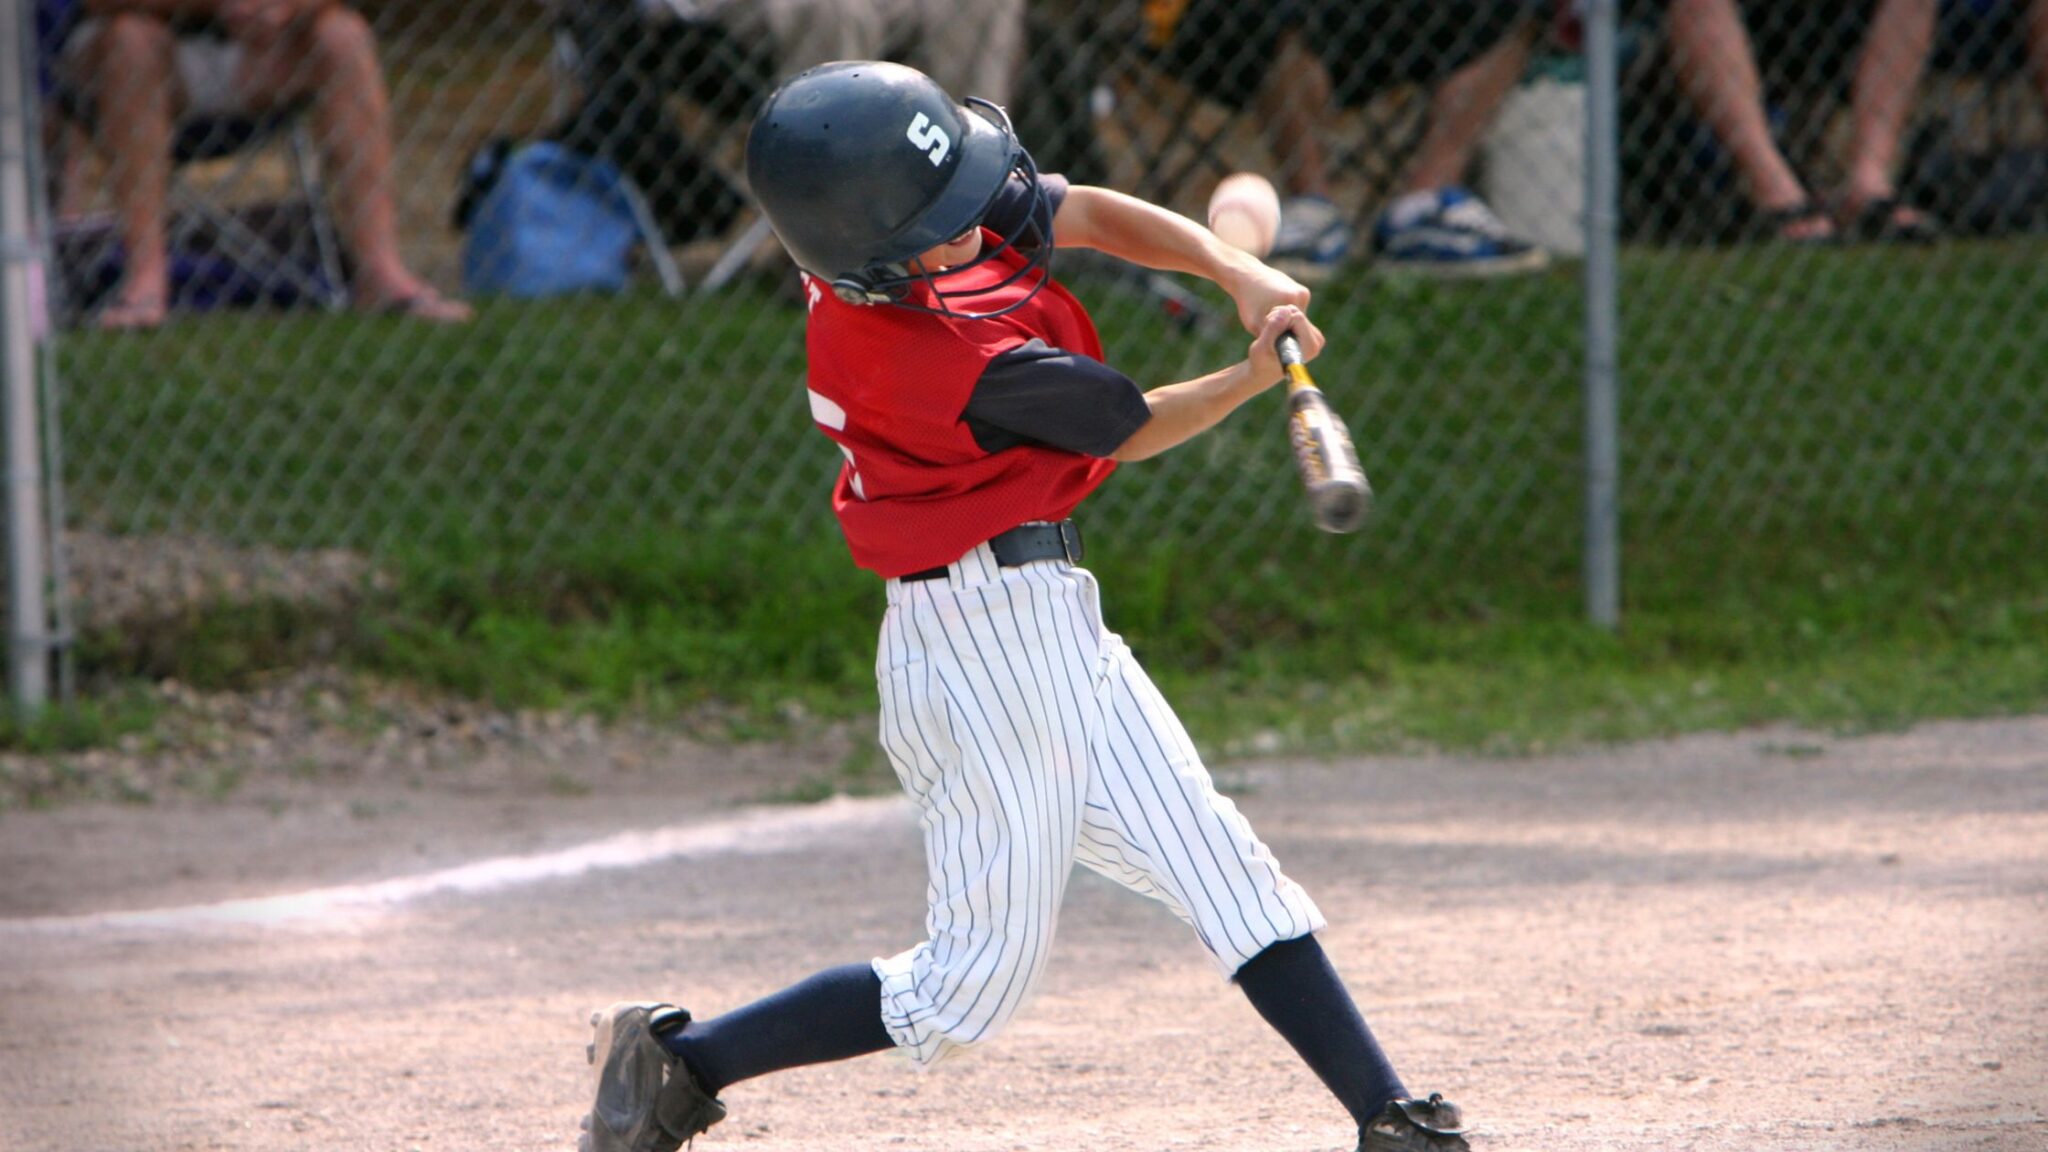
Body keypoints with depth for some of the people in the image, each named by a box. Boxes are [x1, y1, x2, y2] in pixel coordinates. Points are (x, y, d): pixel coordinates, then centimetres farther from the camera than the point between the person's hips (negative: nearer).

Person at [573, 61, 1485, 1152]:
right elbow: (1131, 429, -12)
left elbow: (1084, 213, 4)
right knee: (969, 986, -2)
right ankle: (676, 1059, 7)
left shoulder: (875, 228, -4)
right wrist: (1262, 369, 1)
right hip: (991, 641, -10)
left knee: (1227, 874, 8)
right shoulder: (965, 359, -27)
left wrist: (1236, 271, -10)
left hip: (1046, 626, 10)